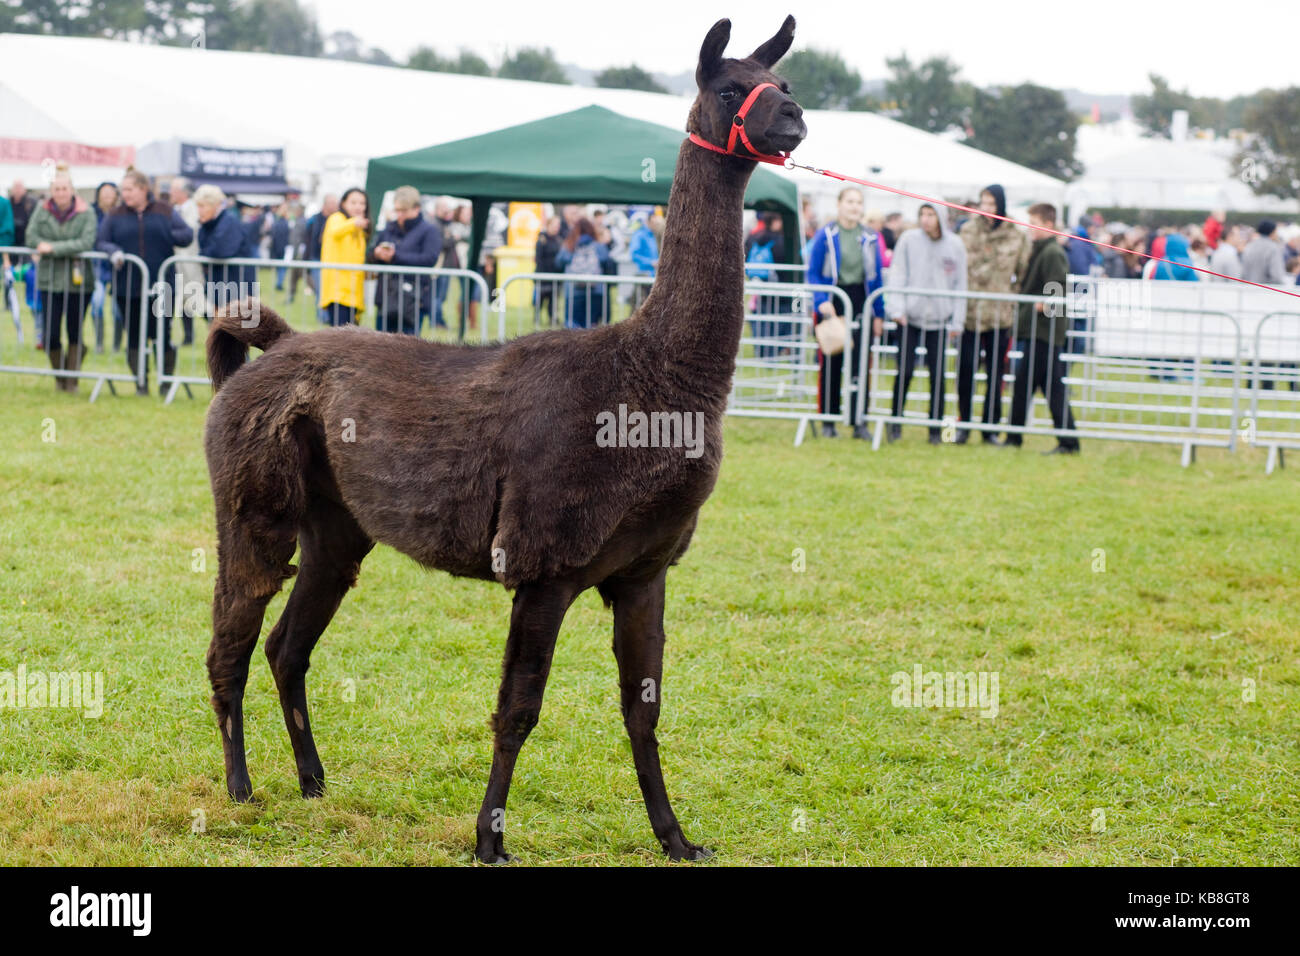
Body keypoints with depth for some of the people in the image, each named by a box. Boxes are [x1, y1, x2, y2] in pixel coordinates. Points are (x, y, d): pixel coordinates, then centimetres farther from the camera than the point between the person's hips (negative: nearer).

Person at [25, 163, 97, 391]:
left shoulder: (86, 212, -6)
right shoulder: (42, 210, 3)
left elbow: (86, 242, -15)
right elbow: (31, 236, -4)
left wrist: (54, 248, -20)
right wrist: (69, 249, -14)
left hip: (78, 280, -2)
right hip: (49, 280, 2)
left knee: (75, 333, 3)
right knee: (51, 333, 0)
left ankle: (72, 380, 16)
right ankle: (59, 375, 22)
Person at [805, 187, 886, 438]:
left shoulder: (870, 238, 6)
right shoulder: (825, 235, -2)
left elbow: (876, 277, 10)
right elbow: (813, 273, -1)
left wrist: (879, 314, 7)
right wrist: (821, 301, -15)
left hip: (860, 304, 2)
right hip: (831, 304, -2)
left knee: (859, 361, -4)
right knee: (830, 363, 3)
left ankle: (859, 420, -2)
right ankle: (828, 420, 11)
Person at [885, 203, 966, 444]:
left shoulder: (955, 246, 2)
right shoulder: (908, 239, -1)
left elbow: (960, 284, 6)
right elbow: (897, 275, 0)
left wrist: (957, 321, 2)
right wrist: (897, 308, -11)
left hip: (939, 319, 1)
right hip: (910, 316, -1)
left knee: (937, 374, 1)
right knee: (904, 371, -3)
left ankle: (936, 426, 9)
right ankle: (896, 421, 12)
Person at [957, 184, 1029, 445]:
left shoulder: (1016, 236, 3)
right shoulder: (968, 231, 4)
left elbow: (1024, 276, 8)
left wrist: (1018, 305, 1)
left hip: (1001, 314, 0)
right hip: (970, 312, 0)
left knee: (996, 373, 5)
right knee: (965, 369, -2)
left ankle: (990, 427, 14)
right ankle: (964, 424, 11)